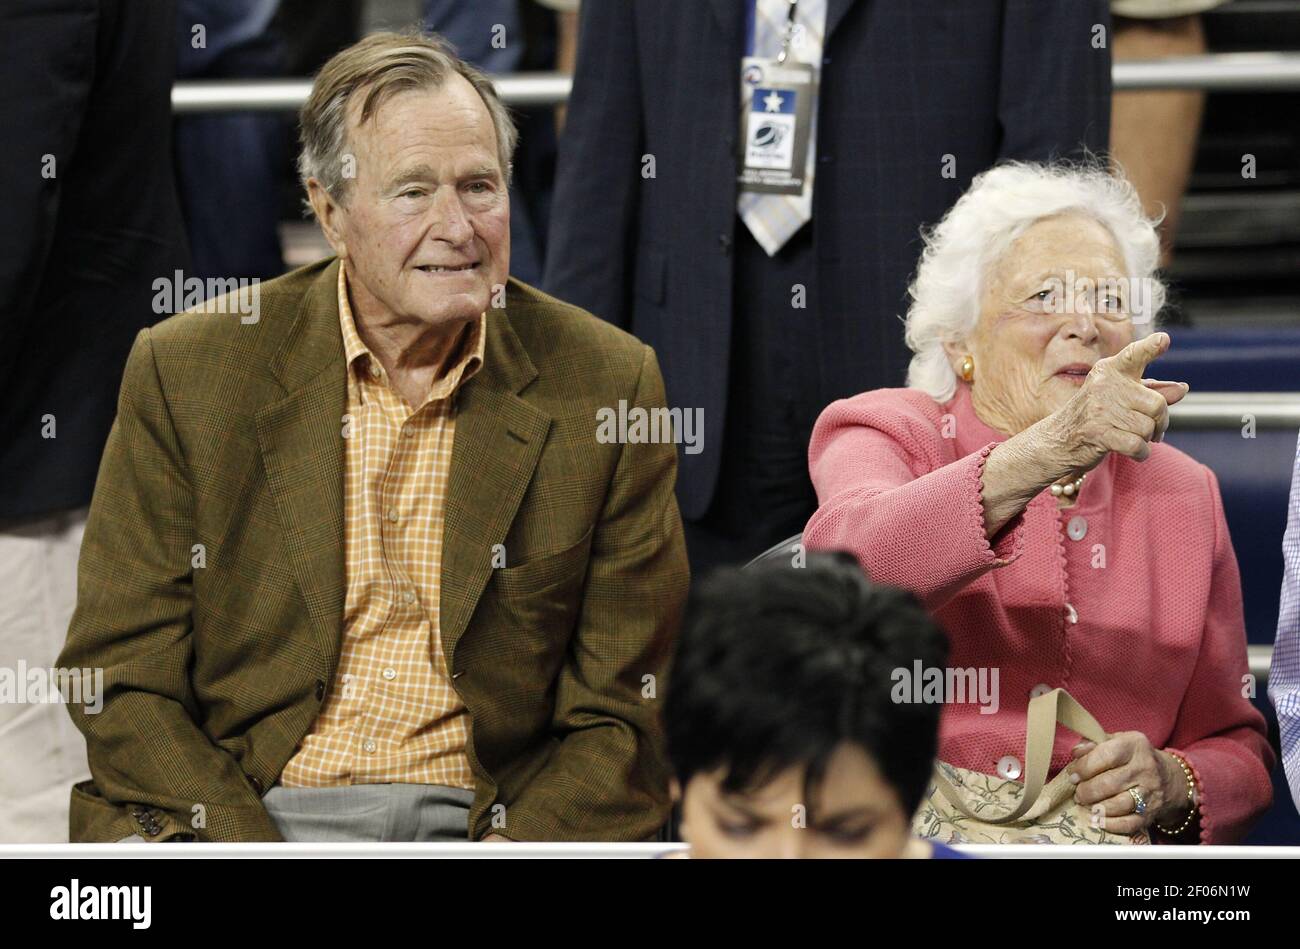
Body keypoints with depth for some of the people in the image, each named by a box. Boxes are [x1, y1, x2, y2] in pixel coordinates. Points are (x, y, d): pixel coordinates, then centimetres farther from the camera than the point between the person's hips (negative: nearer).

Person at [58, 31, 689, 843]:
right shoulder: (184, 373, 0)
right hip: (230, 817, -2)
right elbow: (121, 684, 0)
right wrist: (246, 852, -15)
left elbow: (626, 708, 4)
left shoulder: (605, 386, 2)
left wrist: (514, 845, -13)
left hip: (498, 827, 3)